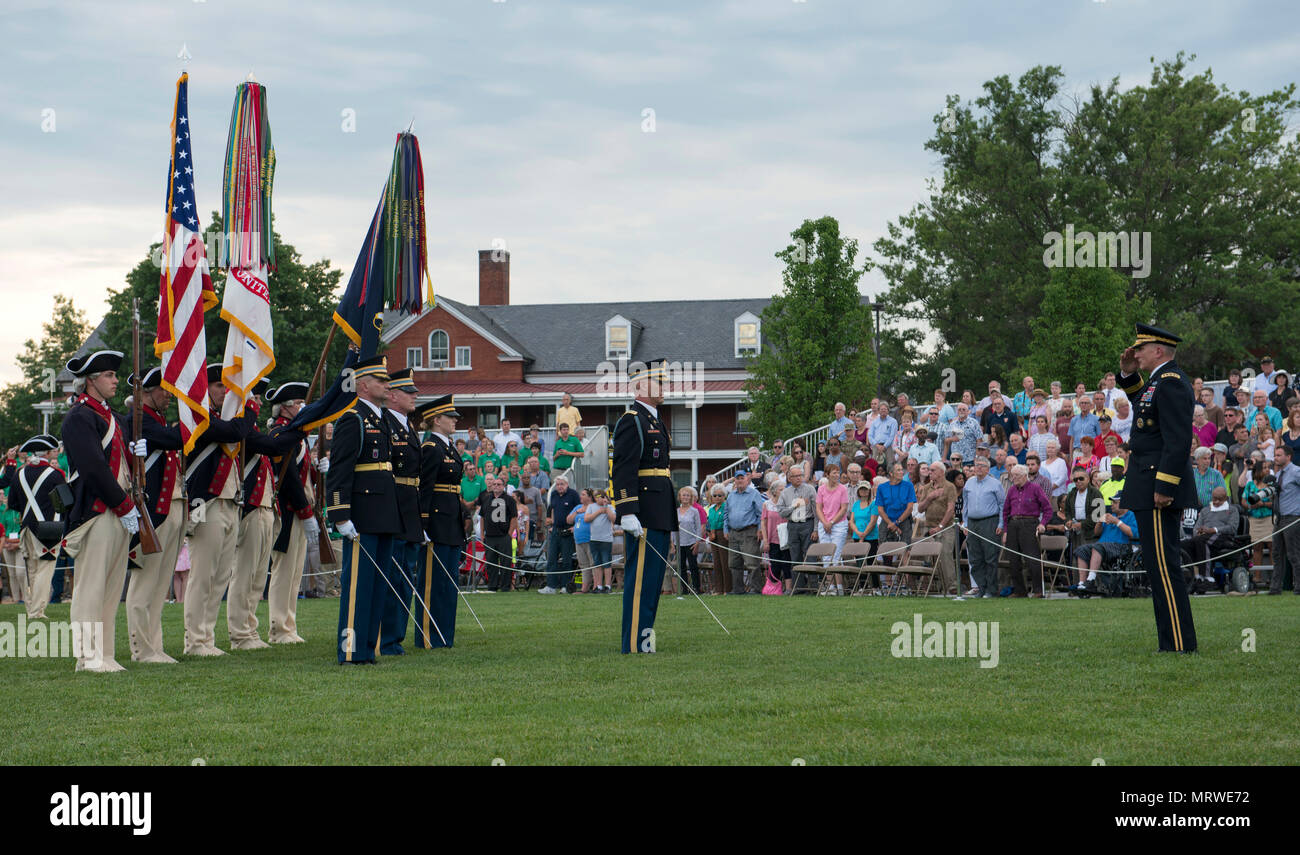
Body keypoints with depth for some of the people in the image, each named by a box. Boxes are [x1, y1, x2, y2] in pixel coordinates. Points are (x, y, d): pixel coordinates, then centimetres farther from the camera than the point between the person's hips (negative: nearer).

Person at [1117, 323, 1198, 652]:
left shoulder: (1171, 383, -15)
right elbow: (1141, 401, 39)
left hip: (1159, 491, -11)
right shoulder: (1162, 380, 16)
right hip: (1151, 489, 11)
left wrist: (1164, 487, -26)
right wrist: (1128, 373, 21)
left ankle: (1180, 647, -10)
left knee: (1163, 567, -10)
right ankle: (1174, 645, 16)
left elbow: (1179, 439, -23)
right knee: (1159, 566, 13)